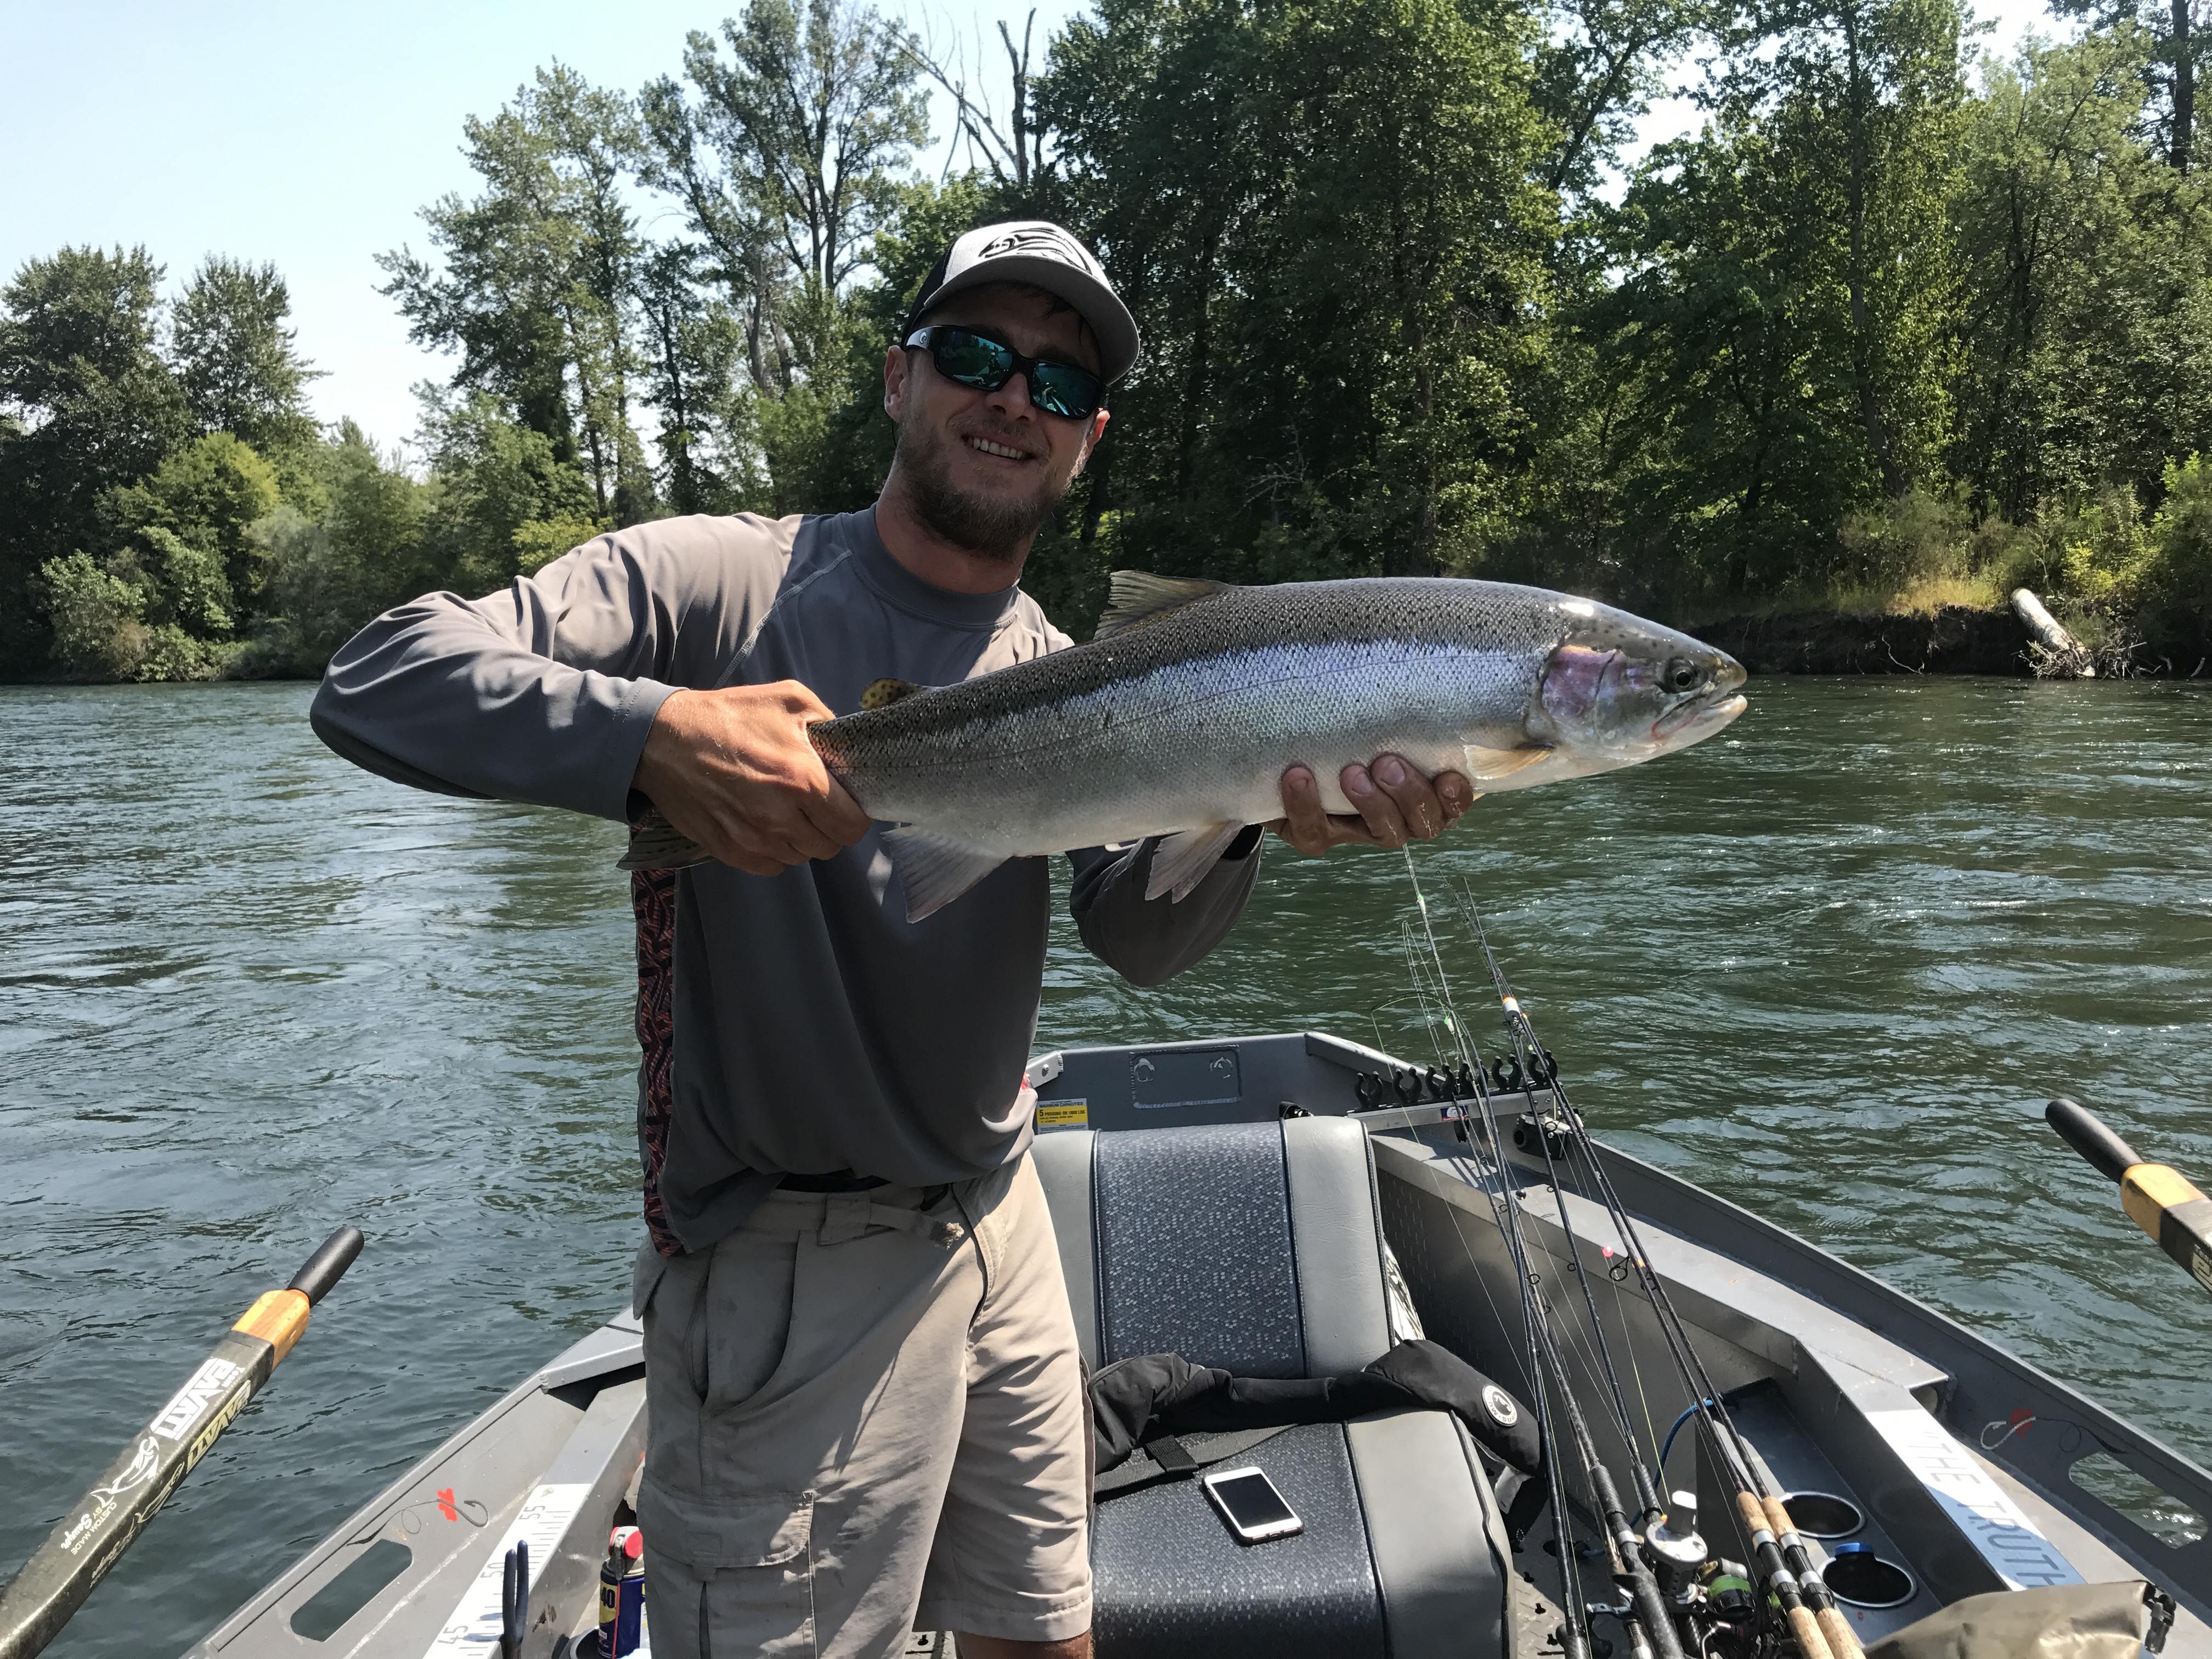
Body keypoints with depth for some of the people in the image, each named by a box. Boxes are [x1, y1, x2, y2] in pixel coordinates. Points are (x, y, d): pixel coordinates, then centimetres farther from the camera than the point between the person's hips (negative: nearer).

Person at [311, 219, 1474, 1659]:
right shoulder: (725, 581, -11)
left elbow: (1142, 942, -11)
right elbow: (376, 679, -20)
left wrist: (1245, 821, -32)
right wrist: (656, 733, -37)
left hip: (1000, 1221, 6)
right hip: (786, 1272, -5)